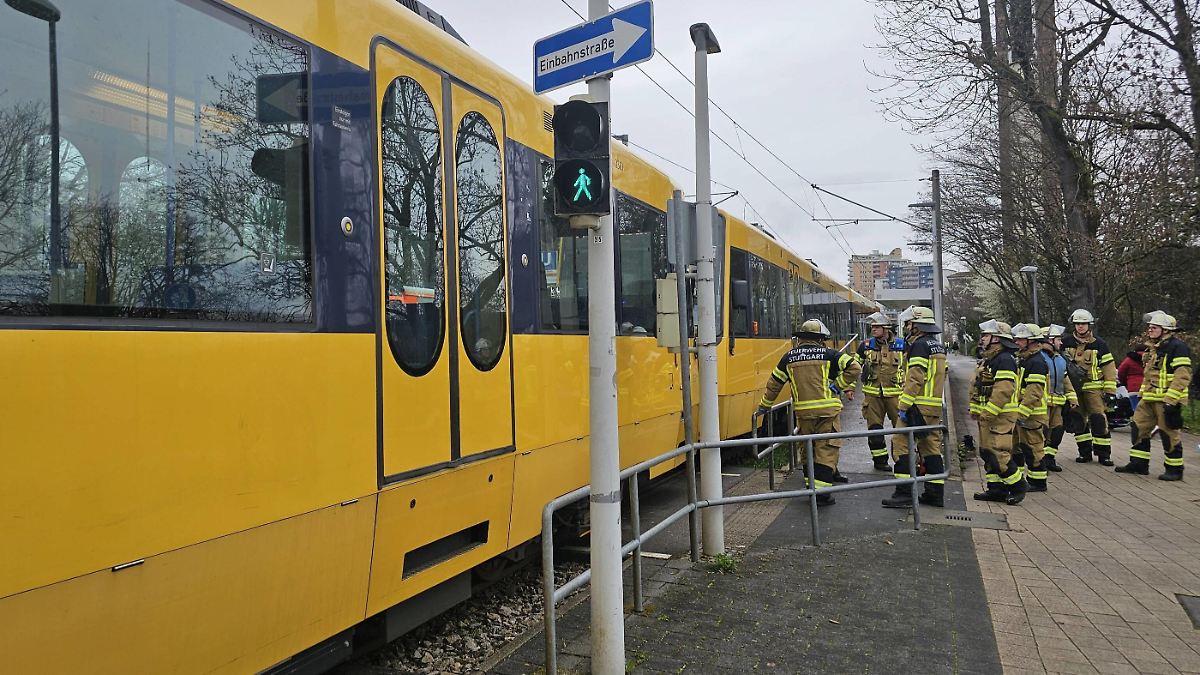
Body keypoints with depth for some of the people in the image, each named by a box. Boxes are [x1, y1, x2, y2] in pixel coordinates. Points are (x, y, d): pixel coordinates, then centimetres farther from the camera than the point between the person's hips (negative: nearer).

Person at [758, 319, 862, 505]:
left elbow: (774, 383, 14)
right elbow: (854, 368, -7)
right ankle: (821, 493, -4)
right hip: (827, 410, -3)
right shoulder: (828, 354, 0)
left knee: (808, 450, 18)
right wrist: (838, 385, 2)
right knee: (826, 451, 0)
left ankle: (811, 487, 25)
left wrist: (765, 405, 26)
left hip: (802, 412, 3)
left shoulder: (789, 357, 8)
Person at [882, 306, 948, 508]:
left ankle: (904, 493, -10)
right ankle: (935, 492, 15)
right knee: (931, 446, 12)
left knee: (901, 444, -7)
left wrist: (904, 406, -18)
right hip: (935, 406, 10)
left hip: (919, 406, -10)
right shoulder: (938, 346, 17)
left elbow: (915, 379, -19)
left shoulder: (919, 345, -13)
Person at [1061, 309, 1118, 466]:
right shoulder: (1066, 342, 6)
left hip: (1093, 387, -2)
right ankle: (1085, 452, 15)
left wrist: (1110, 391, -1)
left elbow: (1109, 368, 3)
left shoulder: (1099, 344, 2)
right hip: (1073, 387, 2)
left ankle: (1104, 454, -2)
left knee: (1099, 420, -8)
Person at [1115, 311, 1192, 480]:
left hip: (1167, 401, -9)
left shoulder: (1177, 347, -14)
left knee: (1169, 434, -2)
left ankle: (1175, 469, 10)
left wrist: (1170, 401, -23)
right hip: (1149, 399, 9)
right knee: (1139, 428, 11)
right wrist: (1143, 393, 23)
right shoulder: (1153, 348, 16)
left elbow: (1183, 376, -20)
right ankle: (1138, 463, 21)